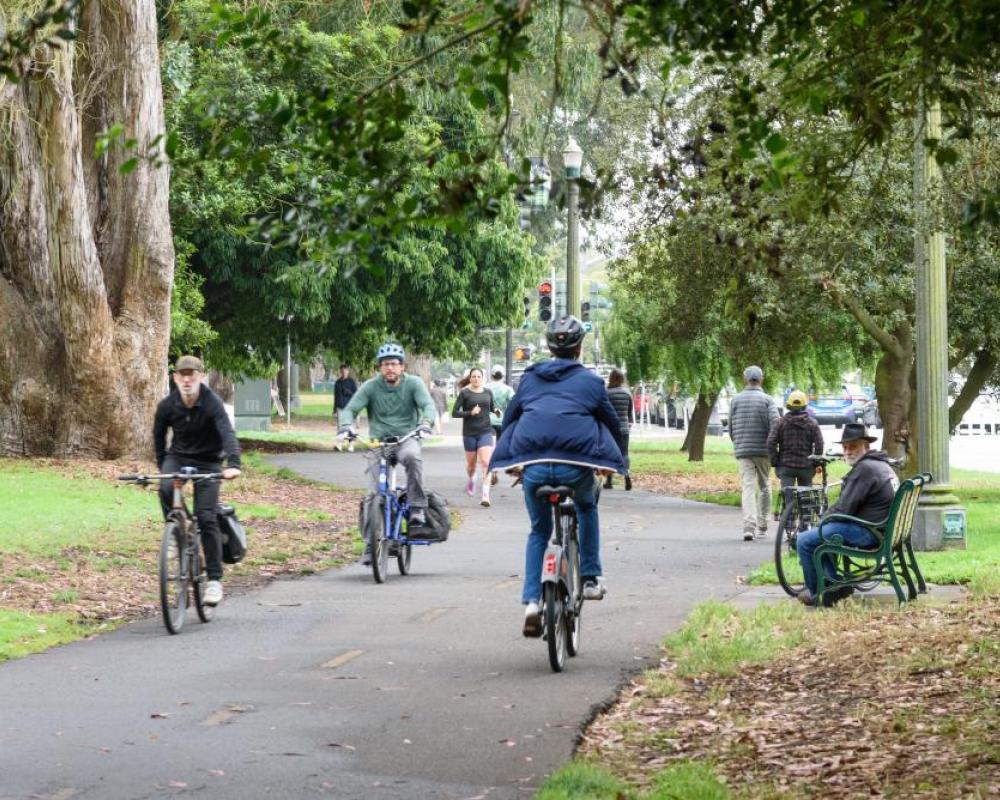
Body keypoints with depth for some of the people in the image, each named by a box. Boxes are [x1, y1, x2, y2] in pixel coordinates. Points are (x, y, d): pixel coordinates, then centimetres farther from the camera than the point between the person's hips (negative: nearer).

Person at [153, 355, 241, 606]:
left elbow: (227, 433, -35)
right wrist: (162, 467, 0)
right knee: (166, 488, -32)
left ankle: (214, 579, -4)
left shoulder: (212, 403, -22)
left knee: (206, 518, -11)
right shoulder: (167, 406, -12)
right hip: (178, 456, 2)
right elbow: (158, 435, 5)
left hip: (207, 461, -2)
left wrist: (233, 464, -51)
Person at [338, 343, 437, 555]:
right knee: (377, 494, -7)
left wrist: (426, 422, -36)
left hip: (406, 438, -1)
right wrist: (345, 427, -29)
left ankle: (417, 507, -27)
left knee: (412, 456, -37)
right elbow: (350, 408, -8)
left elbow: (428, 405, -14)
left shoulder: (413, 384, -2)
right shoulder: (371, 386, -2)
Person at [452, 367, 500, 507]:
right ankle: (471, 480, 48)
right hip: (469, 433, -1)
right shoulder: (464, 393, -3)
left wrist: (496, 410, -2)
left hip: (485, 432, 1)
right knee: (471, 464, 13)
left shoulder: (488, 393, 6)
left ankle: (485, 495, -18)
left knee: (486, 463, -14)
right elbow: (454, 412, -5)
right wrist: (470, 413, -18)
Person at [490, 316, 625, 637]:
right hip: (576, 465, -2)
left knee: (539, 531, 21)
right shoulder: (590, 381, 10)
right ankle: (590, 578, 26)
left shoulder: (530, 378, 18)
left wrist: (514, 461, 37)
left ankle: (531, 602, 6)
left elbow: (509, 418, 24)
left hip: (533, 466, 2)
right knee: (586, 508, 32)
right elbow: (612, 424, 17)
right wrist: (612, 462, 33)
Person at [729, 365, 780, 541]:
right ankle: (762, 527, 19)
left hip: (743, 451, 1)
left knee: (748, 487, -3)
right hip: (763, 451, -1)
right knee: (764, 487, 14)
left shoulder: (736, 400, 4)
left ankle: (749, 526, -20)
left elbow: (730, 427, 8)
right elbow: (775, 424, -13)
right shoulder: (767, 400, -3)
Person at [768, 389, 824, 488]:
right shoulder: (812, 424, 1)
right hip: (806, 466, 1)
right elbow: (819, 444, -3)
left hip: (786, 466, -1)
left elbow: (771, 443, -4)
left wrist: (774, 463, 2)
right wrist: (815, 463, 6)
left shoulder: (781, 422, 0)